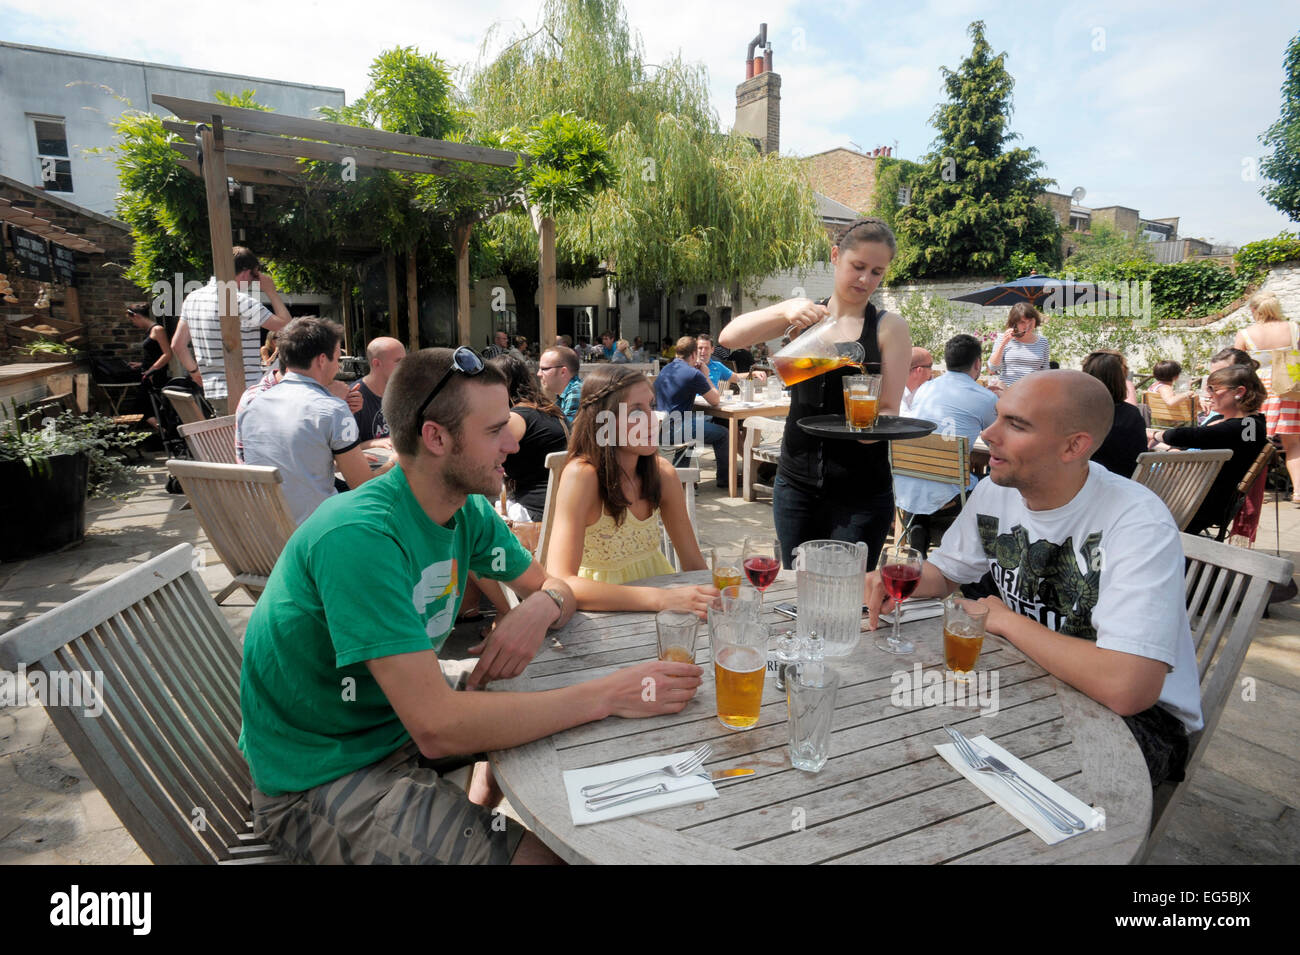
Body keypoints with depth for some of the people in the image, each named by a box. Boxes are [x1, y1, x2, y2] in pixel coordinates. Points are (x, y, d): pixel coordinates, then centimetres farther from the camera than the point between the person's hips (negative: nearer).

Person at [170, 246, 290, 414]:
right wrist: (271, 291, -2)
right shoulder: (242, 302, -16)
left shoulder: (192, 298, 9)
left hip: (212, 391, 8)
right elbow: (286, 325, -12)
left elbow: (178, 344, 13)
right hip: (245, 392, -8)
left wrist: (194, 371, 25)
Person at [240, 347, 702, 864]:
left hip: (398, 717, 8)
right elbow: (436, 727, -36)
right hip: (319, 779, -8)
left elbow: (556, 585, 6)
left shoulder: (470, 511, -5)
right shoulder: (362, 536, -31)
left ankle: (478, 809, 23)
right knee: (544, 853, -19)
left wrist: (542, 606, -20)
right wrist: (611, 694, -32)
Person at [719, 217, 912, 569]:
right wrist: (785, 310, -20)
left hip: (860, 490, -2)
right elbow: (729, 338, -6)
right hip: (796, 482, 3)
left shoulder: (889, 328, 0)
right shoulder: (806, 315, 6)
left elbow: (889, 409, -4)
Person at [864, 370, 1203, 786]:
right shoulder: (993, 492, -5)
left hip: (1143, 711, -6)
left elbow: (1127, 688, -37)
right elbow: (945, 572, 13)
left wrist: (1007, 620, -22)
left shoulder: (1137, 522, -27)